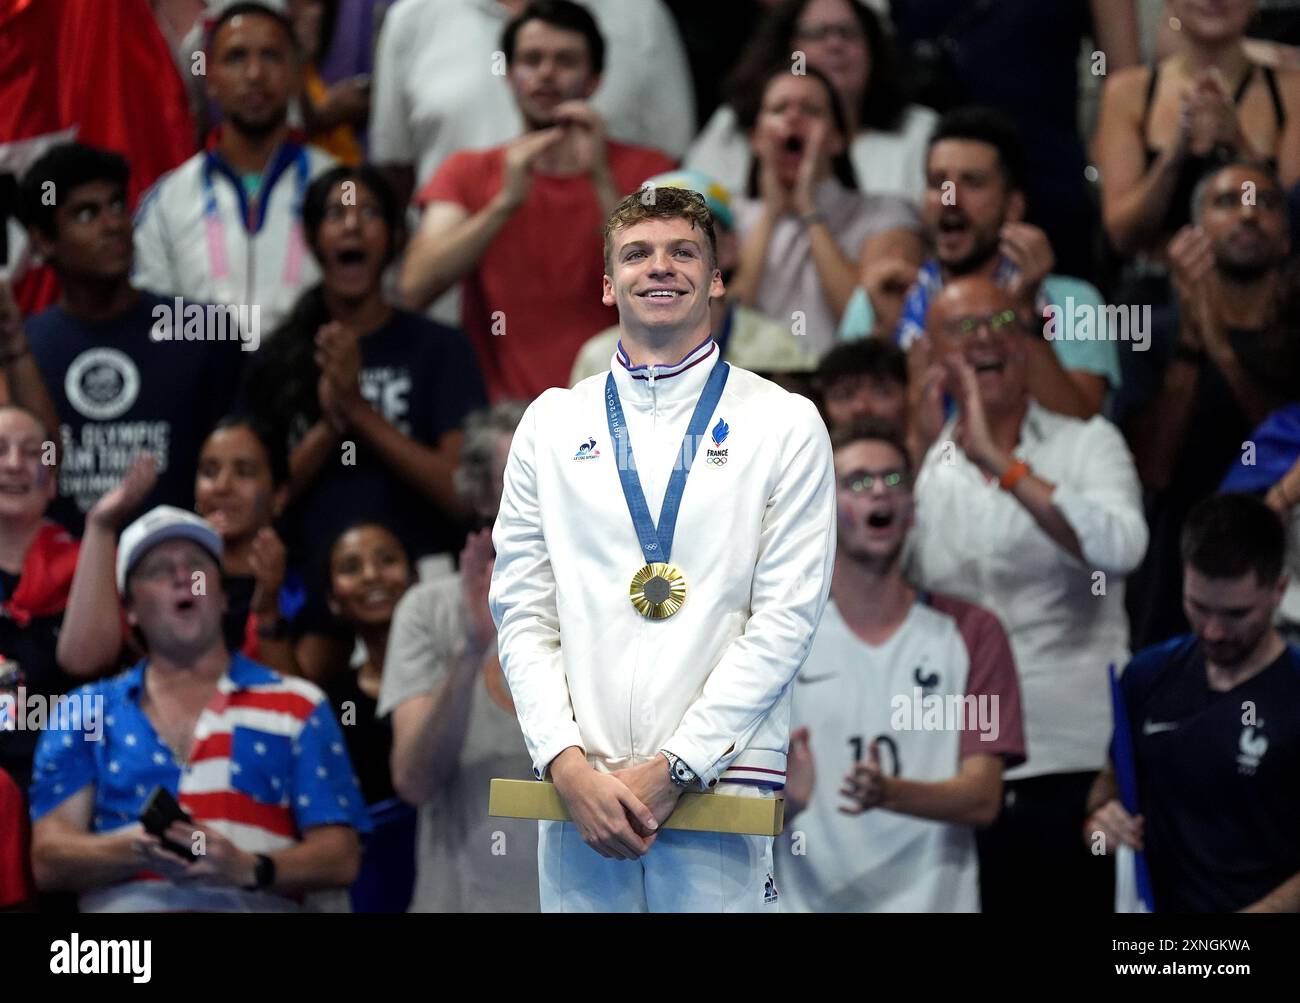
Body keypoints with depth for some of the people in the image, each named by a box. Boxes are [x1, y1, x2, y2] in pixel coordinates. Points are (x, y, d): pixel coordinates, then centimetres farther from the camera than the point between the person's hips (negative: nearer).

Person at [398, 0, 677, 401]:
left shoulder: (645, 169, 8)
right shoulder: (468, 172, 11)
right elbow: (415, 289, -6)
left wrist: (602, 180, -15)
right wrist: (506, 202, -16)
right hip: (499, 410, 0)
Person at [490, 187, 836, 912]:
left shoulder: (786, 424, 4)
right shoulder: (552, 423, 12)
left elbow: (786, 618, -3)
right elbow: (522, 613, 8)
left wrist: (673, 768, -10)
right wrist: (567, 764, -7)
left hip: (718, 784, -2)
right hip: (580, 792, 2)